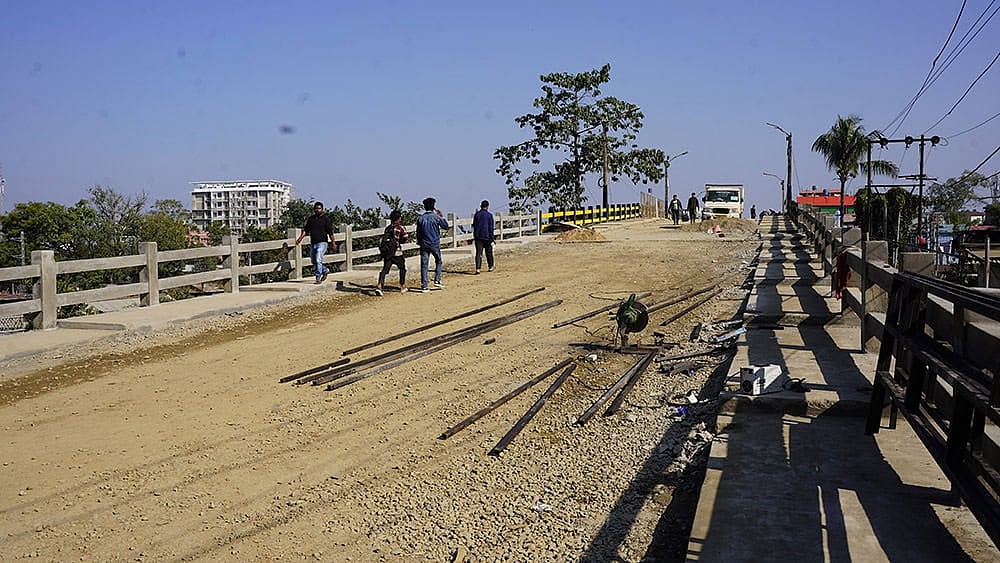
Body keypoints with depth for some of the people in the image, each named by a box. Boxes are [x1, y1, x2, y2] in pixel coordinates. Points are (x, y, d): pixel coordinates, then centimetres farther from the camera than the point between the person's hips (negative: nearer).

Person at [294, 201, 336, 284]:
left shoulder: (325, 218, 0)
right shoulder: (310, 219, 15)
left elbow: (330, 232, -2)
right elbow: (305, 230, 12)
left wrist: (333, 243, -6)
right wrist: (300, 238, -2)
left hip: (322, 243, -6)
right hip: (312, 243, 6)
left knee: (318, 260, -17)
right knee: (314, 262, 12)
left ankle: (318, 278, -13)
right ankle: (325, 270, 34)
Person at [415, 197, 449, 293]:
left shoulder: (420, 218, 0)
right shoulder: (436, 217, -8)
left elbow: (418, 232, 5)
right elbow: (445, 226, 3)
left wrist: (419, 243, 18)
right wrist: (441, 216, 11)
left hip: (424, 244, 2)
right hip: (435, 244, -2)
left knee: (424, 265, 2)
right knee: (438, 261, 19)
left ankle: (424, 286, 0)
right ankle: (437, 280, 7)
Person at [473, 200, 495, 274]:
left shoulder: (476, 214, 5)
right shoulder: (489, 215, -6)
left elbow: (474, 226, 11)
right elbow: (491, 228, -7)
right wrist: (492, 238, -2)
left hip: (478, 237, 2)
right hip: (486, 237, -2)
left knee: (478, 253, -2)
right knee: (489, 252, 13)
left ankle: (478, 268, -14)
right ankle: (490, 267, 26)